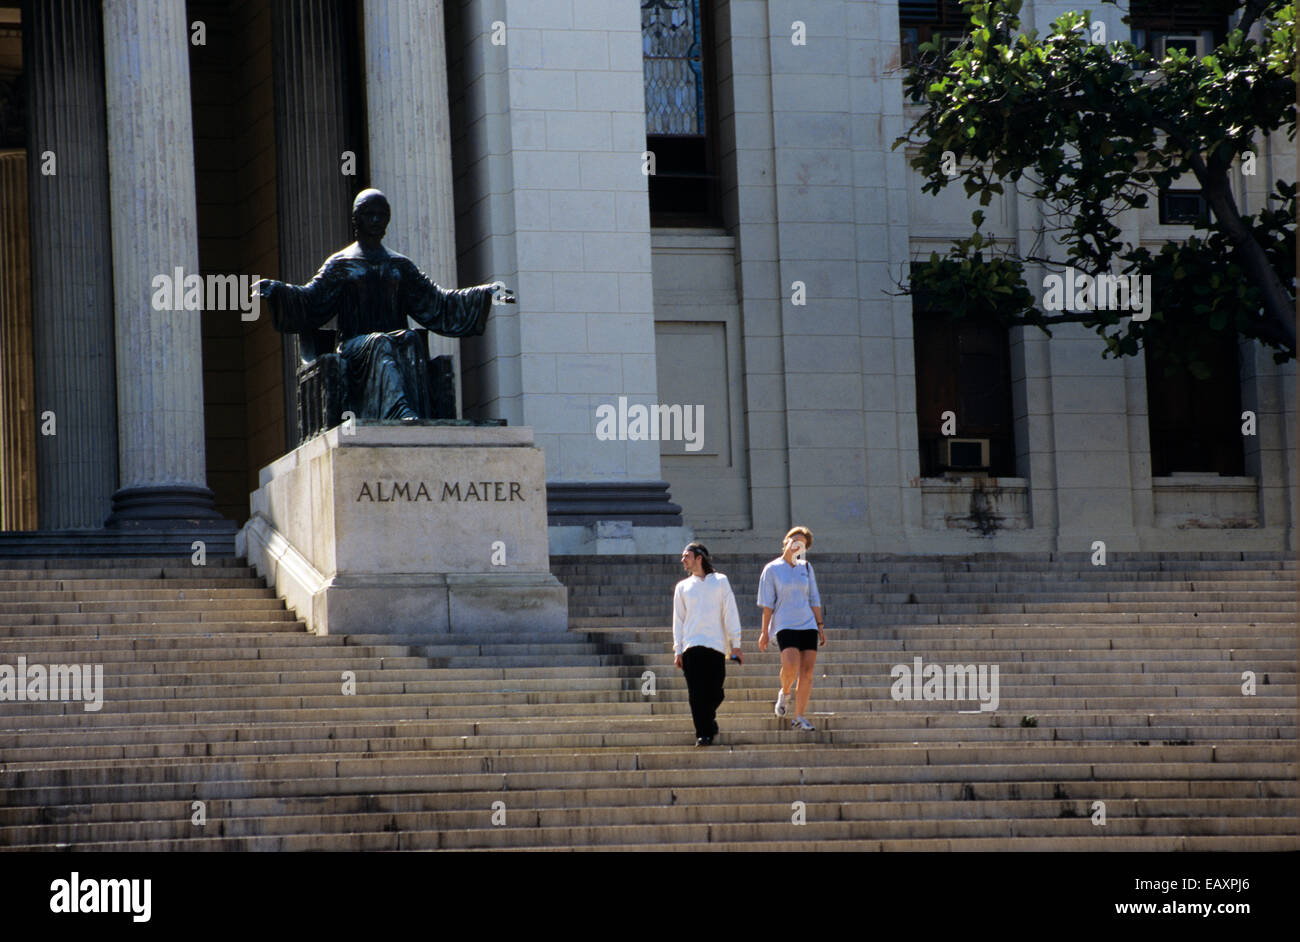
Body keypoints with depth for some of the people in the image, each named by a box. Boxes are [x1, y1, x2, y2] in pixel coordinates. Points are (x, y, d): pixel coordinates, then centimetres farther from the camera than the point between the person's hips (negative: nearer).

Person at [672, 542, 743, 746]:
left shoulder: (720, 581, 11)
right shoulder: (682, 587, 14)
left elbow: (730, 613, 7)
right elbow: (678, 620, 13)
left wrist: (735, 645, 0)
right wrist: (677, 650, 4)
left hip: (716, 645, -1)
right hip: (692, 645, 1)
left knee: (714, 693, -2)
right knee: (696, 693, -9)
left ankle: (708, 719, 26)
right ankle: (703, 733, -5)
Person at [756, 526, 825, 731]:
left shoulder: (806, 568, 13)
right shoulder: (772, 570, 1)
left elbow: (814, 600, 17)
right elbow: (767, 604, 0)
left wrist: (820, 626, 11)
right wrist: (765, 632, -4)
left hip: (808, 624, 4)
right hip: (785, 625, -4)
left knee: (807, 672, -3)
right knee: (790, 665, -24)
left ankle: (799, 718, 1)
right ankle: (784, 693, 8)